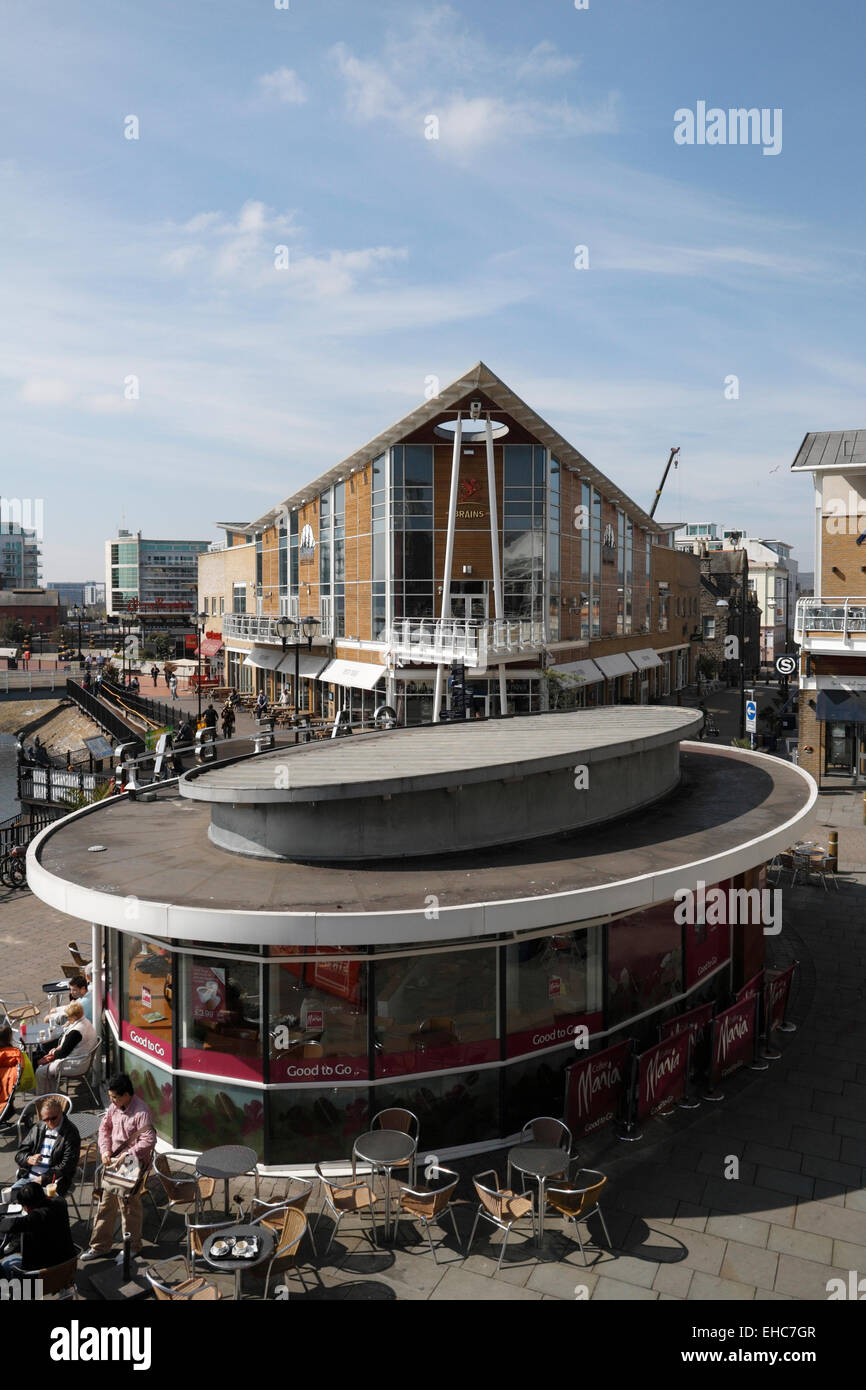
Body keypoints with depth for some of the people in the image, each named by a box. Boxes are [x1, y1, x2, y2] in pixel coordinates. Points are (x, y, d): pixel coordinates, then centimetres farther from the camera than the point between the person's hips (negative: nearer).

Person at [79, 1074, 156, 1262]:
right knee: (106, 1203, 14)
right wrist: (105, 1150, 0)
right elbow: (104, 1127, 14)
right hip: (113, 1162, 7)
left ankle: (132, 1247, 22)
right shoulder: (114, 1107, 0)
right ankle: (100, 1246, 29)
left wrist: (127, 1155, -24)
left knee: (129, 1204, 4)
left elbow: (149, 1140, -26)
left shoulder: (141, 1112, -23)